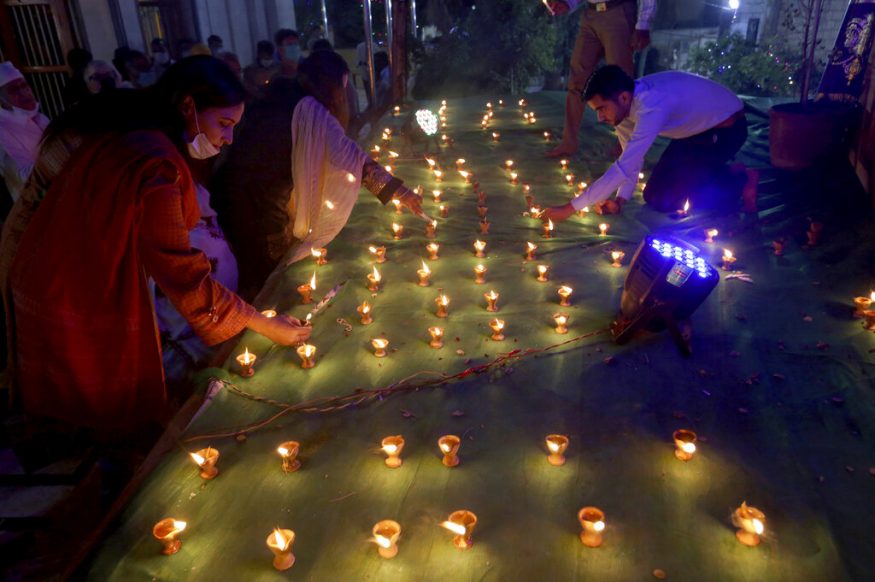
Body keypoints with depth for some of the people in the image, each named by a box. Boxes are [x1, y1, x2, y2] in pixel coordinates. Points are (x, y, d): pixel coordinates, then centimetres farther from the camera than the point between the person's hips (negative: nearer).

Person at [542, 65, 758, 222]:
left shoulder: (651, 106, -39)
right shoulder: (623, 102, -13)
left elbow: (624, 167, -43)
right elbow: (631, 158, -4)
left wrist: (570, 208, -43)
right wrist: (620, 200, -17)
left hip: (725, 128, -8)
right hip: (695, 128, 8)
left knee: (662, 199, -15)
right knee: (653, 193, 8)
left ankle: (739, 181, 0)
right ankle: (722, 173, 21)